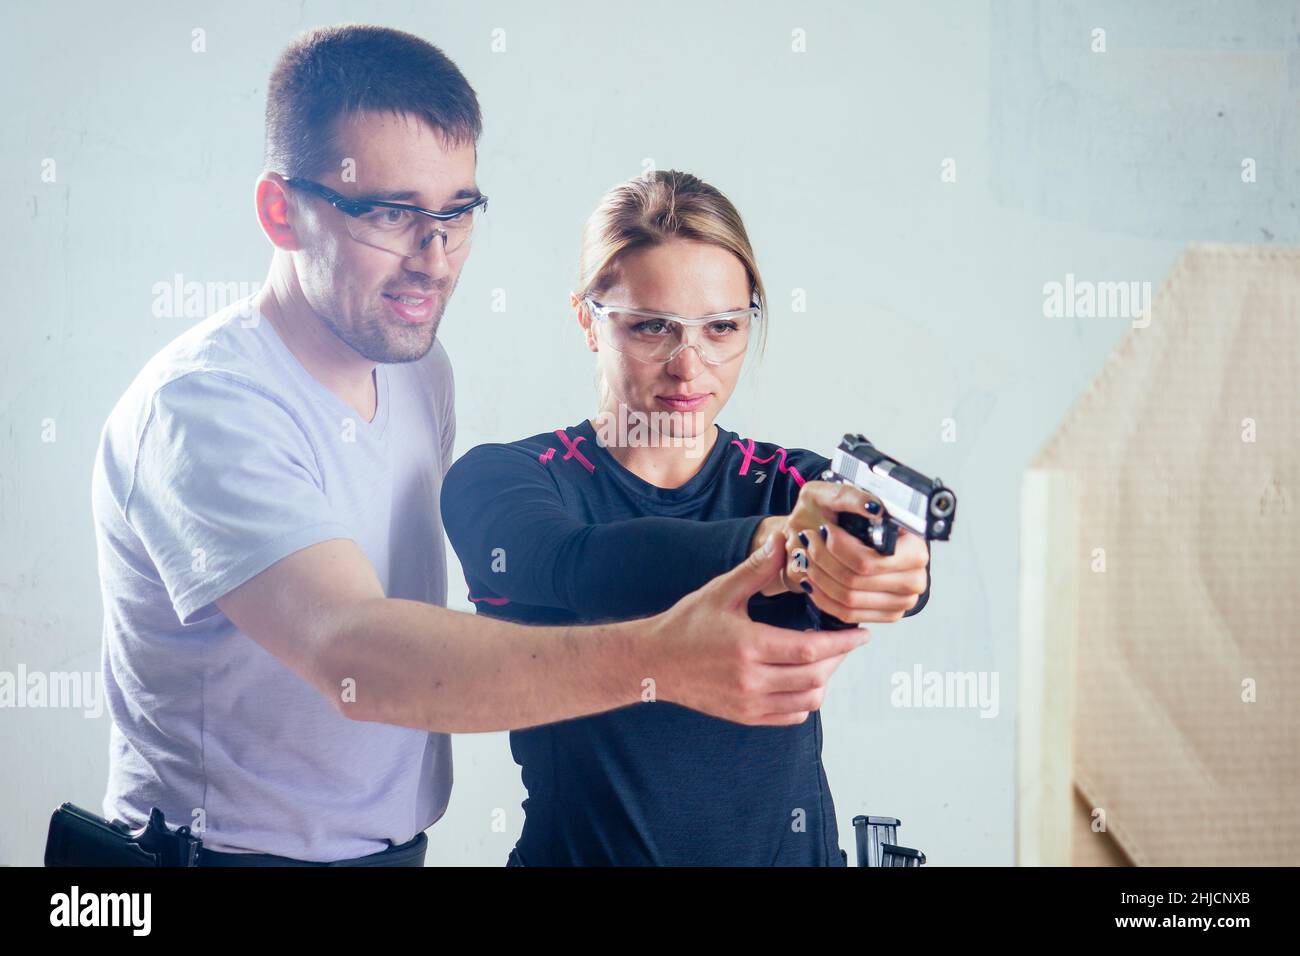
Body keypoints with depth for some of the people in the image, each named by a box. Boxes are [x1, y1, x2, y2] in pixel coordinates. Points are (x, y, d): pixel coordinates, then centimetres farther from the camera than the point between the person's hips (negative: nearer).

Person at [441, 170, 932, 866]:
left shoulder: (796, 485, 4)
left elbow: (892, 569, -15)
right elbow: (579, 567, -23)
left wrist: (893, 564, -38)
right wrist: (784, 547, -38)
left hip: (787, 847, 3)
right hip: (583, 847, -3)